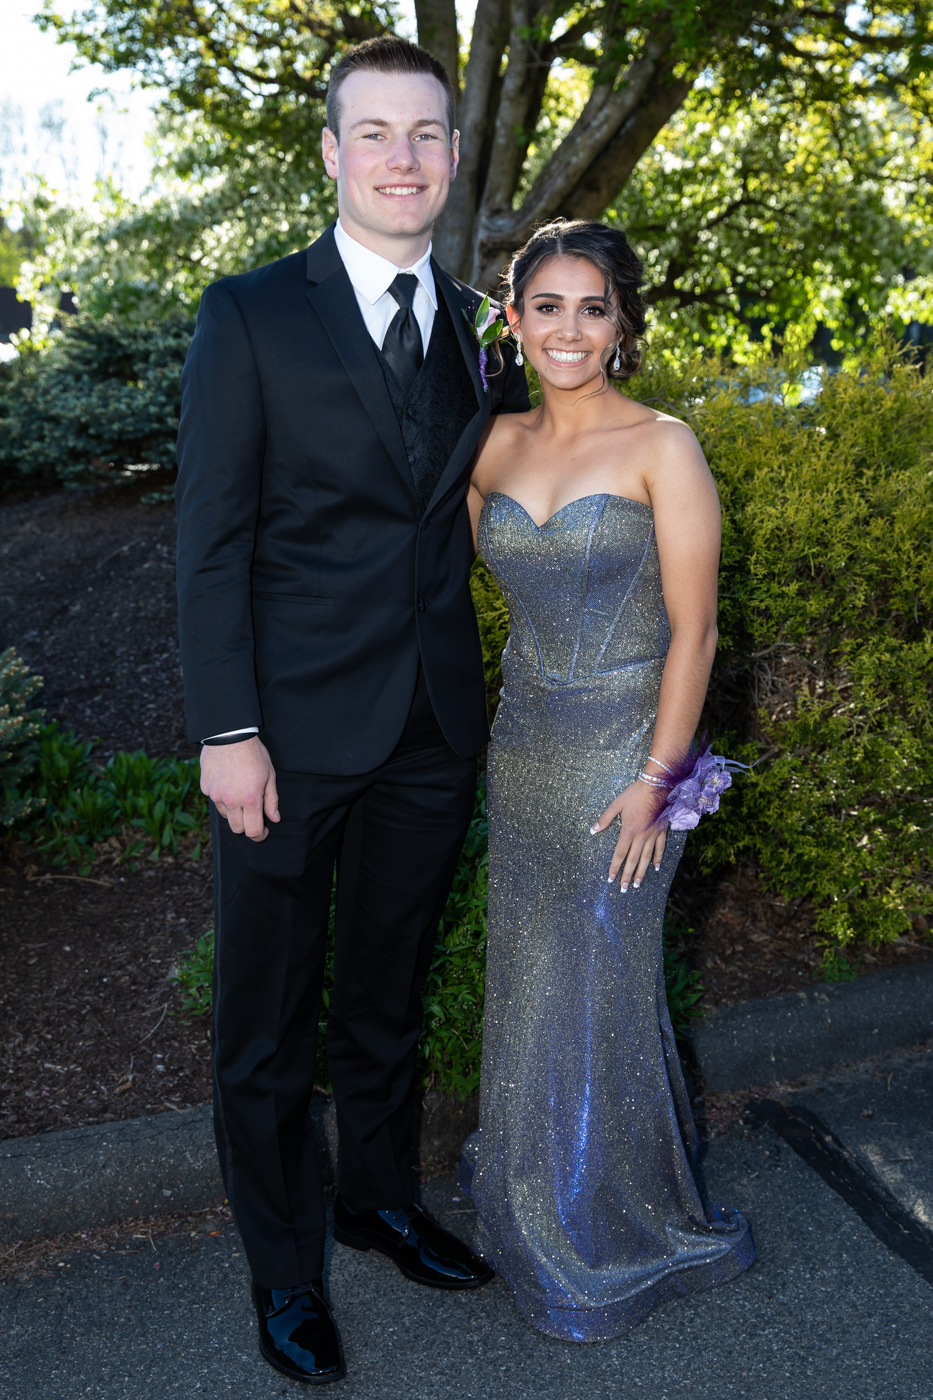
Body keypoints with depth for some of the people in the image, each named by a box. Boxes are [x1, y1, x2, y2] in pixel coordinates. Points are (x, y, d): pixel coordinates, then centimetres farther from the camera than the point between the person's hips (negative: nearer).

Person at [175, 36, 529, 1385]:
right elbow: (212, 538, -9)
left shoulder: (480, 324, 8)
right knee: (267, 1011, 10)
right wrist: (226, 730, -13)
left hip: (434, 725, 4)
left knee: (390, 992, 21)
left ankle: (381, 1195, 44)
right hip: (292, 724, -4)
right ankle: (283, 1262, 33)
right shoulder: (249, 315, -5)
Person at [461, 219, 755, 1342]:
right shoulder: (496, 446, 4)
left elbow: (692, 628, -12)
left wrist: (656, 778, -14)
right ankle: (530, 1182, 41)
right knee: (527, 969, 17)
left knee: (604, 981, 7)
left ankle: (614, 1223, 32)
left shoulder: (662, 448, -11)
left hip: (621, 754, -5)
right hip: (521, 745, 5)